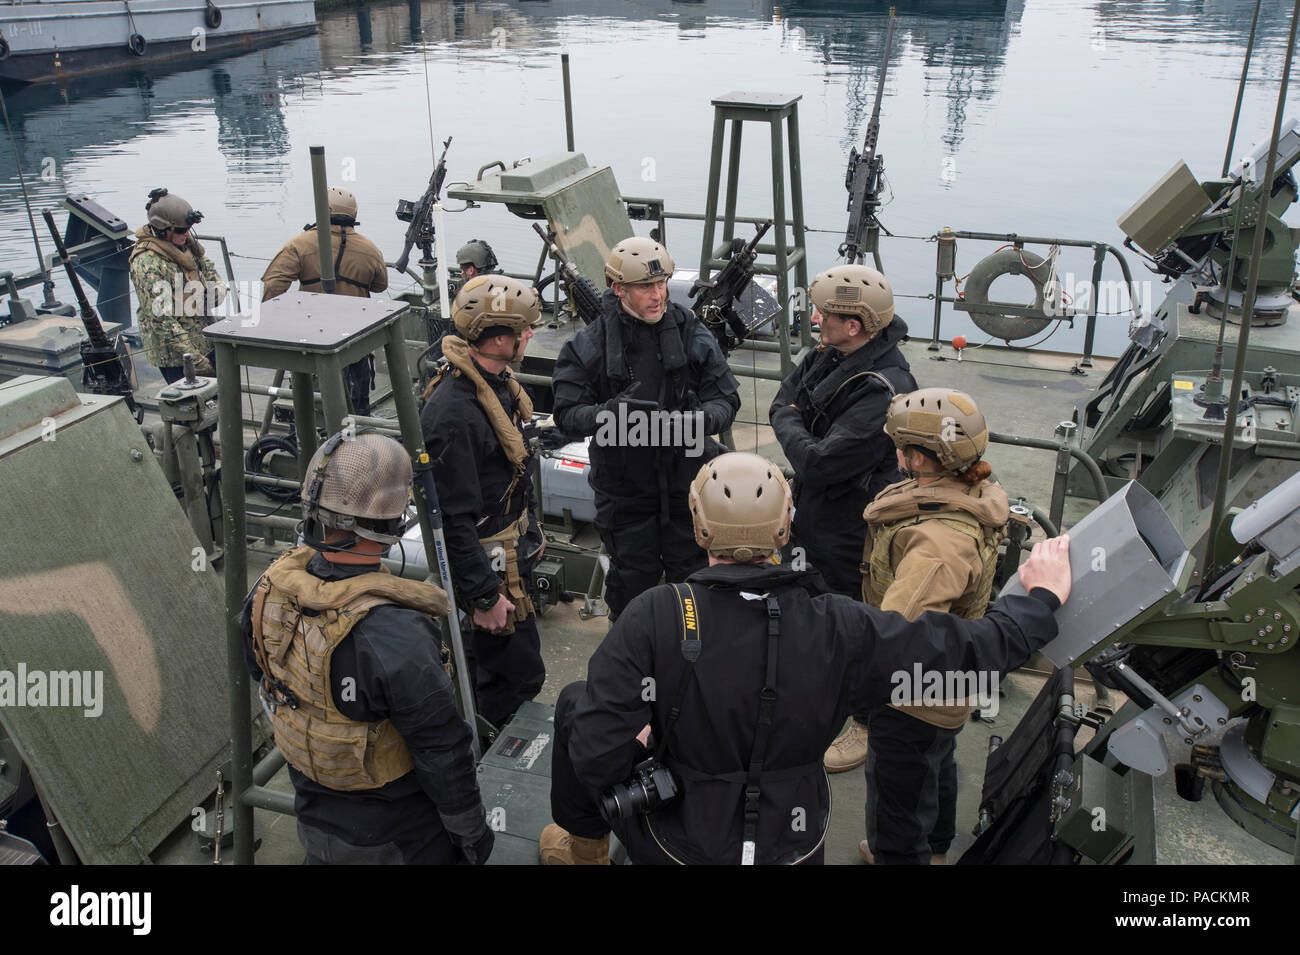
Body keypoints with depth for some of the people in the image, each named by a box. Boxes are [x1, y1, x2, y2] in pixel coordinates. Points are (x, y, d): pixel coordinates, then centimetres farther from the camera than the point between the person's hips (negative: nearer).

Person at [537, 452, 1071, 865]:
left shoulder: (655, 619, -26)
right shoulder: (840, 627, -20)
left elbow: (596, 755, -27)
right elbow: (973, 650, -12)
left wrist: (636, 743, -3)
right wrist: (1043, 597, 5)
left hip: (684, 846, -1)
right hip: (795, 848, 2)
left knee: (574, 701, 14)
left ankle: (585, 850, 34)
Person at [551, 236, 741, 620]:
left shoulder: (693, 336, -5)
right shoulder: (590, 345, -9)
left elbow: (726, 400, -5)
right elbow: (568, 413, -11)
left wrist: (701, 419, -29)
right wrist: (608, 412, -33)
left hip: (687, 486, 2)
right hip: (623, 488, -1)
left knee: (694, 576, 15)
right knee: (632, 581, 15)